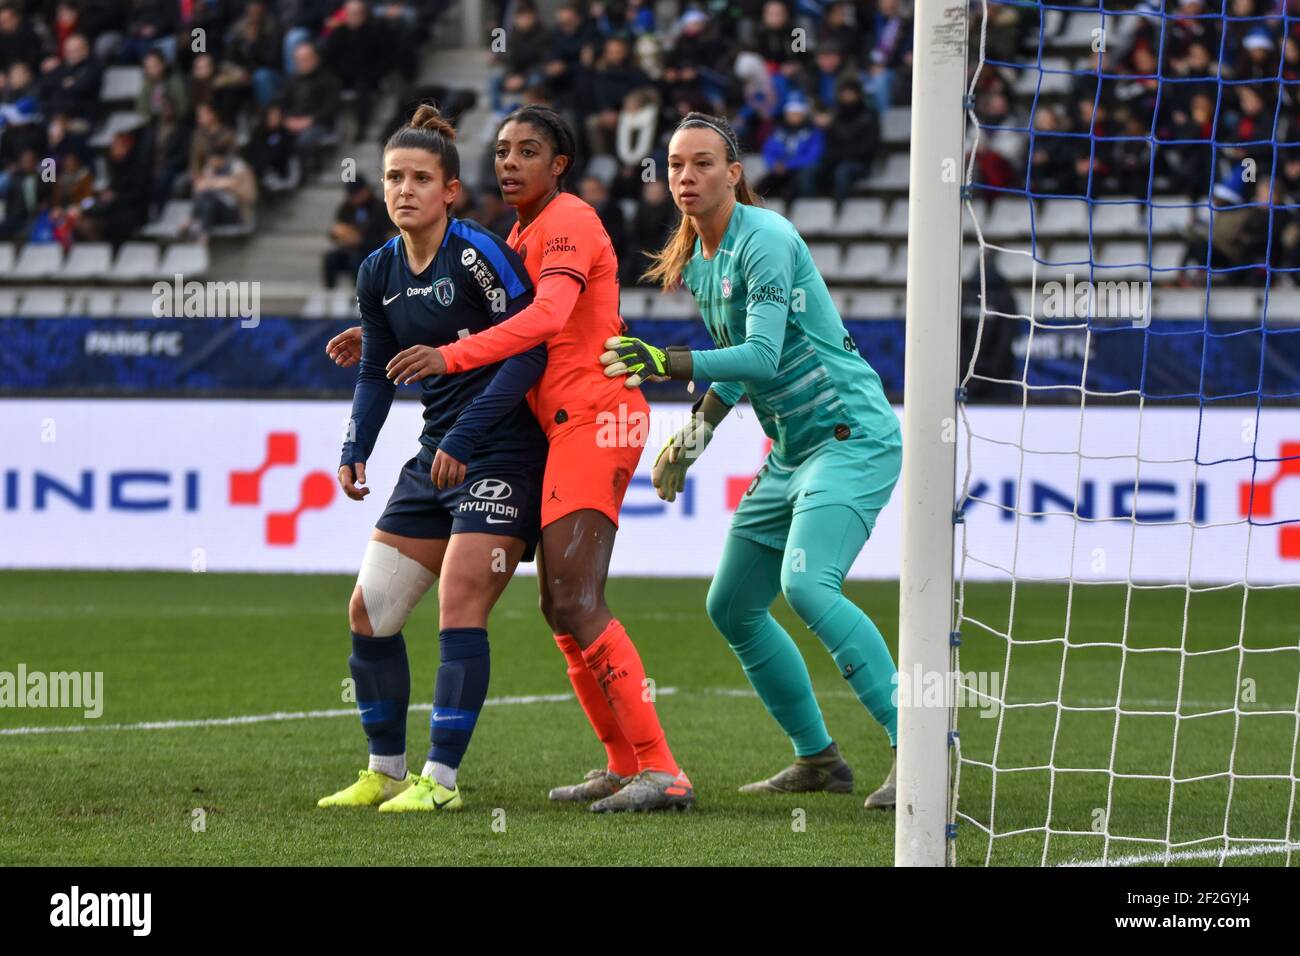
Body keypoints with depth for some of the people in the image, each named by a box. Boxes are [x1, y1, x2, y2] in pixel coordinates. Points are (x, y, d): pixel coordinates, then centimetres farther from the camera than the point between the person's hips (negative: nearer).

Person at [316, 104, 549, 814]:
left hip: (501, 453, -8)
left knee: (459, 603, -17)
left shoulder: (478, 253, -14)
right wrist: (355, 450, 3)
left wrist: (463, 438, -22)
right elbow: (377, 372, 18)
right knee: (368, 609, 5)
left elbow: (529, 350, -18)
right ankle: (385, 772, 17)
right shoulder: (379, 273, 8)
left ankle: (439, 780, -12)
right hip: (436, 456, 8)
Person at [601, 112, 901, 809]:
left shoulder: (765, 240, -16)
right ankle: (818, 759, 20)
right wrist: (693, 435, 17)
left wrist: (670, 362, -33)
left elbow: (762, 357, -26)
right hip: (791, 451, 10)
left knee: (806, 584, -28)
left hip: (852, 434, -10)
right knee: (732, 607, 10)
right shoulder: (695, 262, 11)